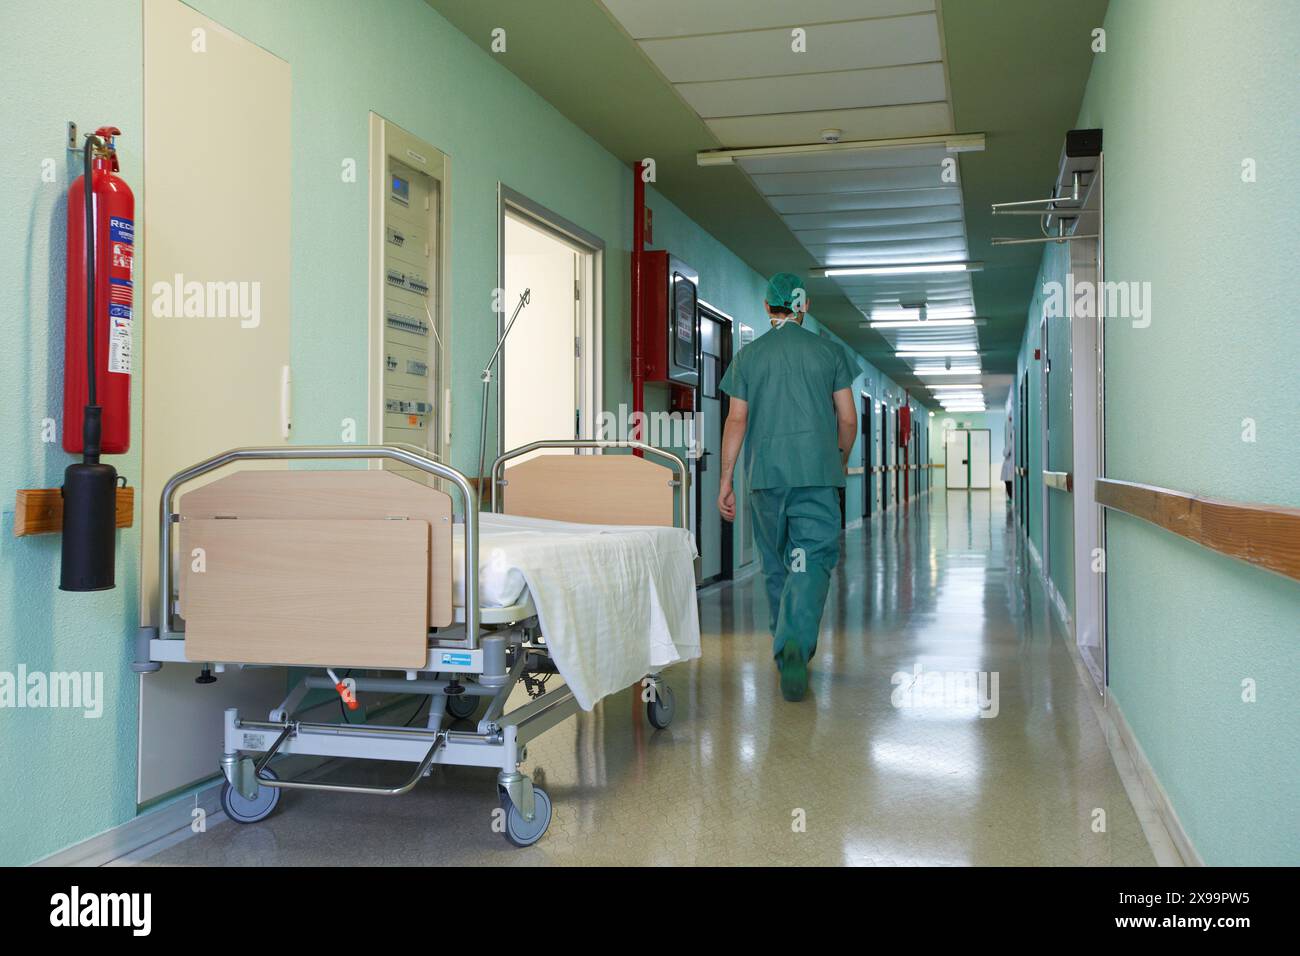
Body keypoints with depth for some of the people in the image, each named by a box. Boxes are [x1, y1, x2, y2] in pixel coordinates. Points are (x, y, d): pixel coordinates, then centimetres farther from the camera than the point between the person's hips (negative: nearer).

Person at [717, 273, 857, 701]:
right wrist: (841, 459, 23)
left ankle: (788, 646, 23)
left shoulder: (748, 355, 7)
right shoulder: (829, 352, 6)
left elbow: (736, 420, 2)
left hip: (766, 473, 2)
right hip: (817, 472, -1)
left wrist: (726, 480, 4)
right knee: (812, 561, -5)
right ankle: (795, 644, -25)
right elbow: (848, 419, 5)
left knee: (775, 563, 14)